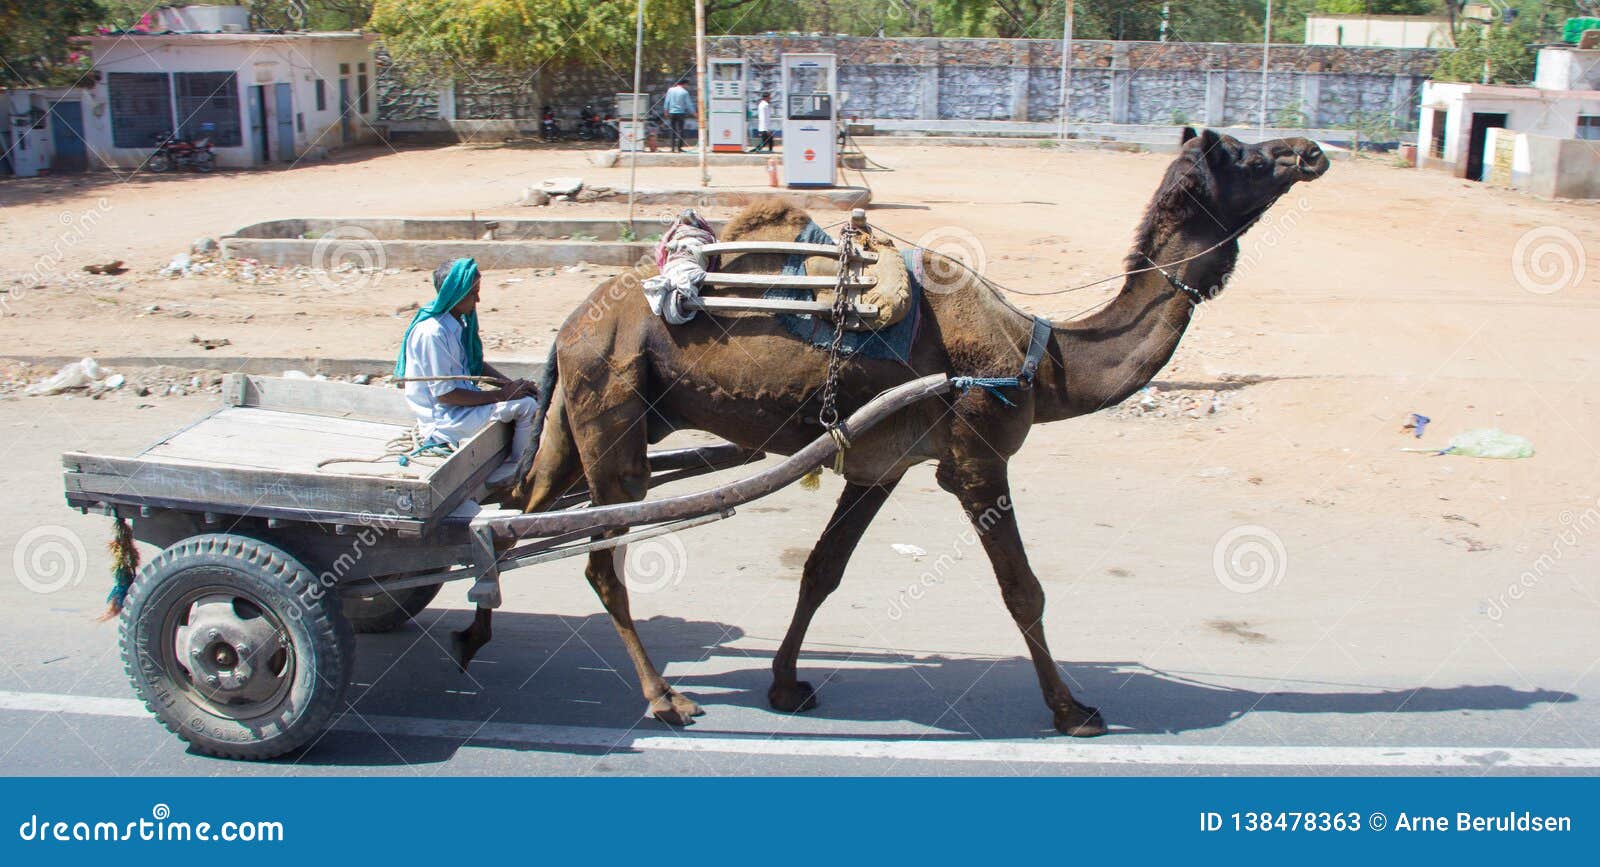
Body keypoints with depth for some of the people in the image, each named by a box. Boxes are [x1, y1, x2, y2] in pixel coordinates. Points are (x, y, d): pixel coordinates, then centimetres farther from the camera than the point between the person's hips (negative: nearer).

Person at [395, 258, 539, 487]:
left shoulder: (459, 322, 5)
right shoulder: (432, 333, -24)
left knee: (530, 395, 4)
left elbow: (477, 365, 16)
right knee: (526, 407, -18)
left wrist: (511, 384, -1)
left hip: (463, 398, 10)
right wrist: (501, 395, -19)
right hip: (442, 418, -10)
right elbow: (445, 394, -24)